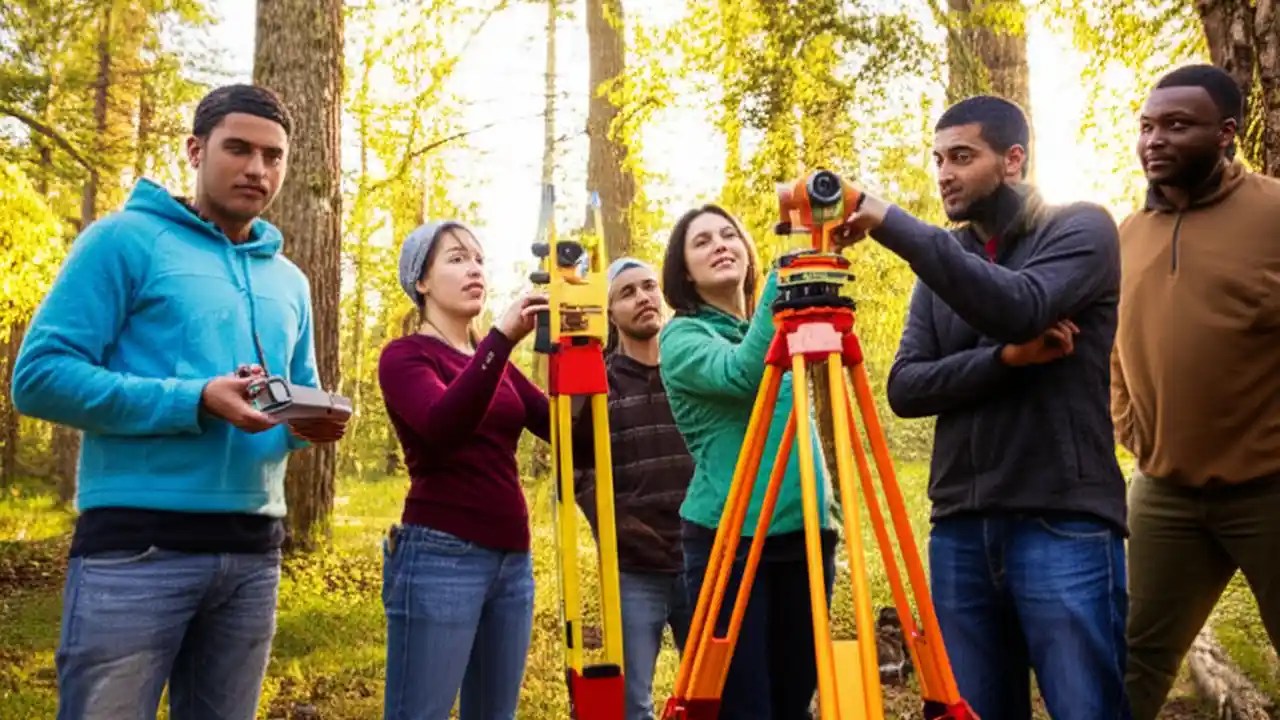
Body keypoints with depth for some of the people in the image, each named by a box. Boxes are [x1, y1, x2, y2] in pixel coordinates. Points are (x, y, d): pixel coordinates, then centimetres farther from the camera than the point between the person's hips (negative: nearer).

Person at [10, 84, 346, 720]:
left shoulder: (288, 280, 16)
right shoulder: (126, 239, -2)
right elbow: (40, 375, -9)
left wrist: (311, 422, -4)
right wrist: (196, 402, -18)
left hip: (252, 552, 6)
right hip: (137, 545, -5)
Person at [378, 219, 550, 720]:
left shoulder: (496, 363, 17)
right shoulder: (404, 355, -2)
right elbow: (443, 426, -22)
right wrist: (501, 339, -30)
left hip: (513, 559, 7)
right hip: (440, 556, -7)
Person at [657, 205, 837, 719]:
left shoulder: (781, 326, 17)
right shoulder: (682, 336, -2)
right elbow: (740, 374, -23)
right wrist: (784, 278, -27)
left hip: (805, 534, 5)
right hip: (729, 538, -5)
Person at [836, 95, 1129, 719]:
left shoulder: (1081, 228, 1)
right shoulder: (942, 265, 14)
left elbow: (1017, 309, -21)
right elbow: (904, 388, 3)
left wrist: (890, 222, -21)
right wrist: (1005, 359, -13)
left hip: (1063, 525, -4)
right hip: (960, 530, 5)